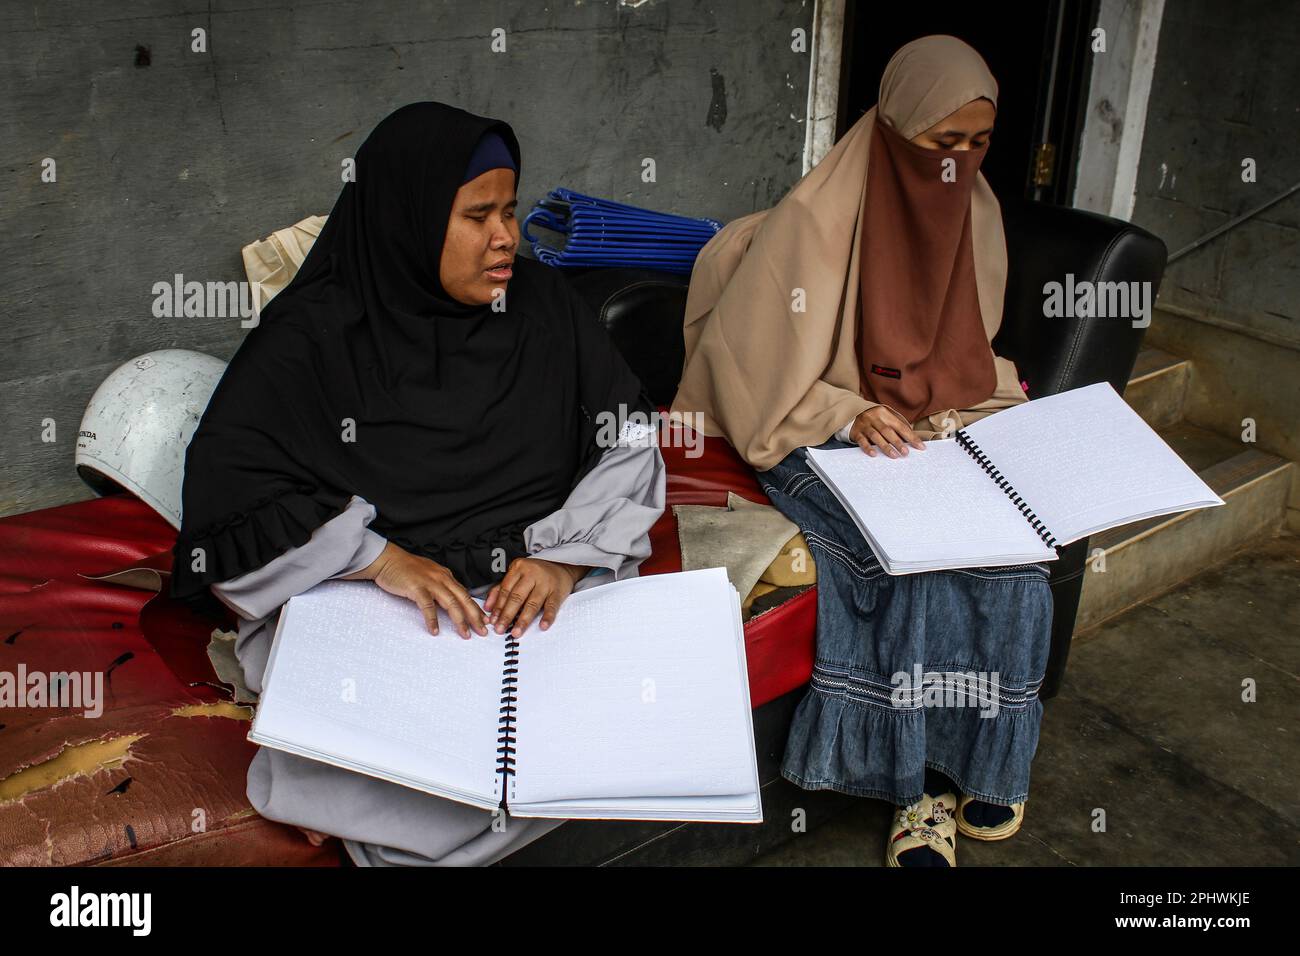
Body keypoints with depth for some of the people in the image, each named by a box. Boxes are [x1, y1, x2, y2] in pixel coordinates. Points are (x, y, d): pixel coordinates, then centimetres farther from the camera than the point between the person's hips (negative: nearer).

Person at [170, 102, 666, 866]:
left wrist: (565, 558, -16)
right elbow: (226, 487, -9)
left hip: (535, 583, 4)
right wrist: (380, 557, -22)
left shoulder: (544, 307, 6)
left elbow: (627, 446, 2)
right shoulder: (312, 336, -3)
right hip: (365, 602, -3)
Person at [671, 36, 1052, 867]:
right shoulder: (818, 218, -14)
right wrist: (848, 415, -24)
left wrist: (990, 410, -3)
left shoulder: (976, 211, 6)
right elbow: (740, 349, -13)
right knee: (916, 558, -29)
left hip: (935, 426, 5)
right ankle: (919, 788, -11)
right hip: (822, 435, -5)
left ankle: (983, 760, -3)